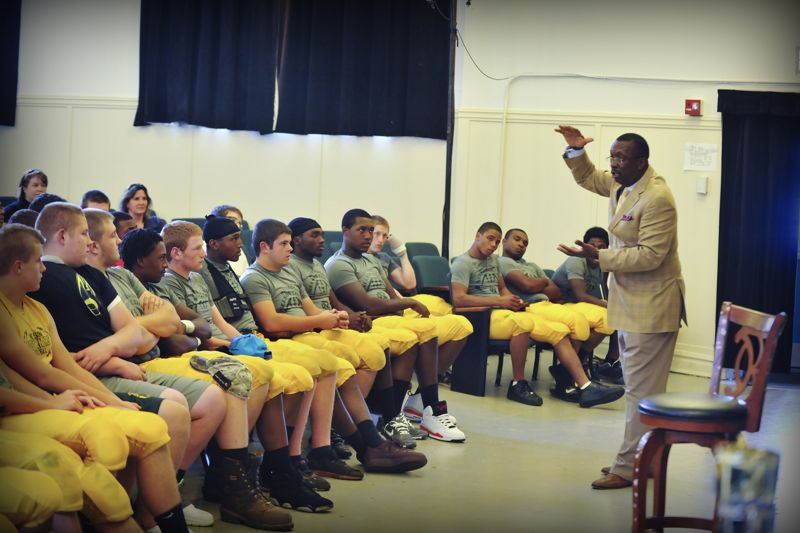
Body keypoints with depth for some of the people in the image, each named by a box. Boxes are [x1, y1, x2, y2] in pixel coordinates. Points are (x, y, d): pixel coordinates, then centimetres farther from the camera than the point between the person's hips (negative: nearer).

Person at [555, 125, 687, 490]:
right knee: (638, 387, 16)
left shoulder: (656, 198, -20)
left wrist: (598, 257, -25)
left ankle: (629, 467, -1)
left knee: (641, 389, -6)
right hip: (630, 304, 10)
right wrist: (576, 150, 9)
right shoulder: (621, 184, 9)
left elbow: (650, 255, -24)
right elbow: (588, 177, 28)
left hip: (650, 308, -10)